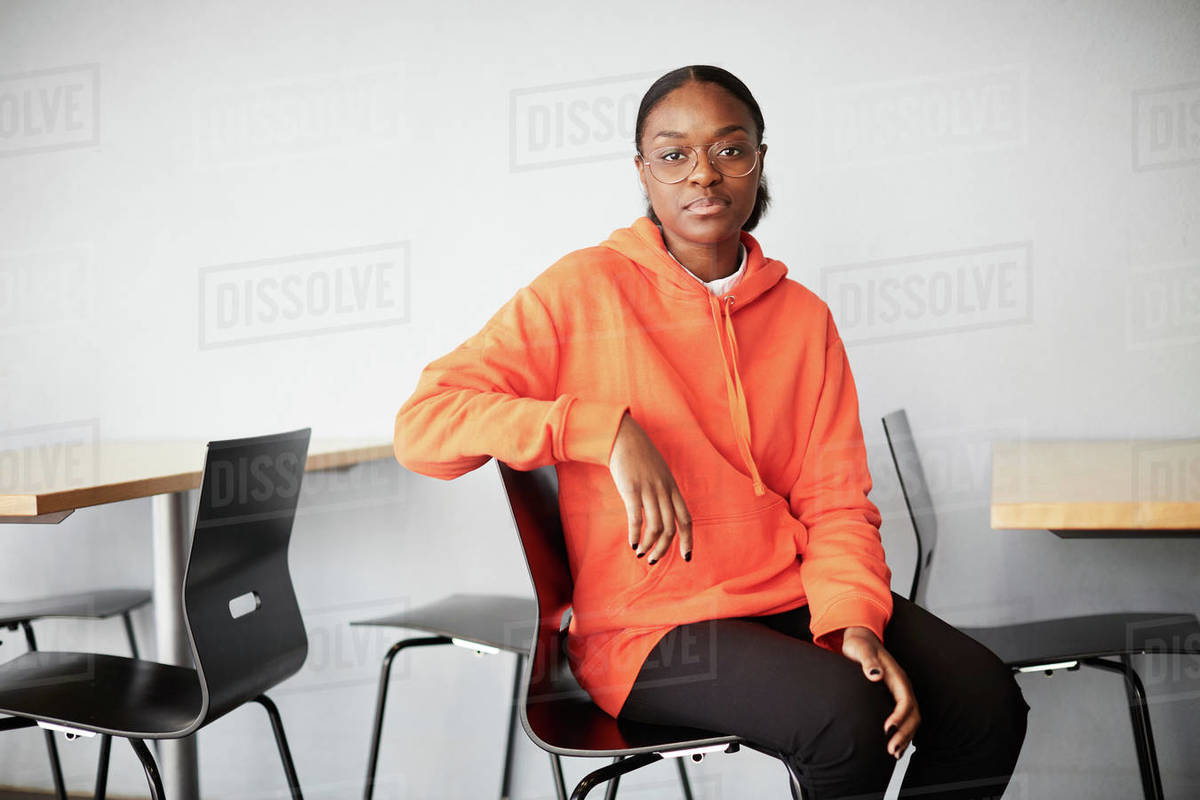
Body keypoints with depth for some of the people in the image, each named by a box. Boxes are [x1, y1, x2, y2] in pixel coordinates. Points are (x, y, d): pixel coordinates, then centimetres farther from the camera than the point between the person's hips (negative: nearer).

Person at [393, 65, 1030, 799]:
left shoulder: (803, 316, 9)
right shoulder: (585, 290, -4)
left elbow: (837, 501, 6)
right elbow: (423, 424, -11)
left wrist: (854, 623, -14)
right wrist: (606, 429, -22)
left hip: (793, 599, 5)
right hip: (646, 629, -5)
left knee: (987, 700, -15)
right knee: (844, 715, -29)